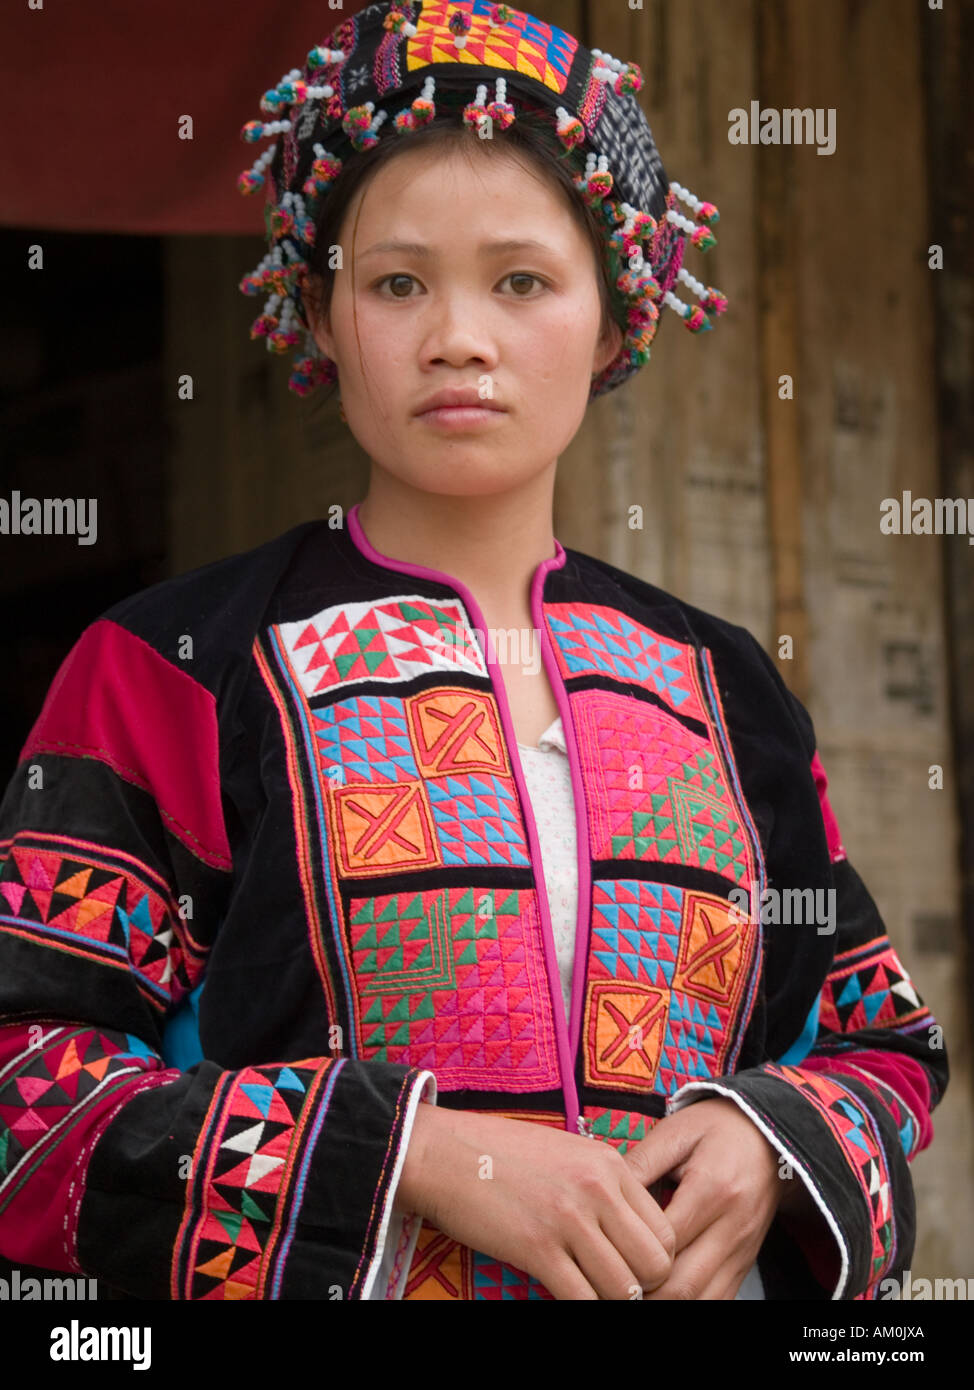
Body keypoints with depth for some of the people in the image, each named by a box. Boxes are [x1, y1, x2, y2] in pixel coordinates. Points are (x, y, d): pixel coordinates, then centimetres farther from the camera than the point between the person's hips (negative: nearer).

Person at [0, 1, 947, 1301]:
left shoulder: (722, 692, 4)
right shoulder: (175, 669, -7)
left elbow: (887, 1045, 9)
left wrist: (770, 1146, -13)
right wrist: (413, 1151, -23)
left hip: (702, 1271, 4)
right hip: (332, 1282, -3)